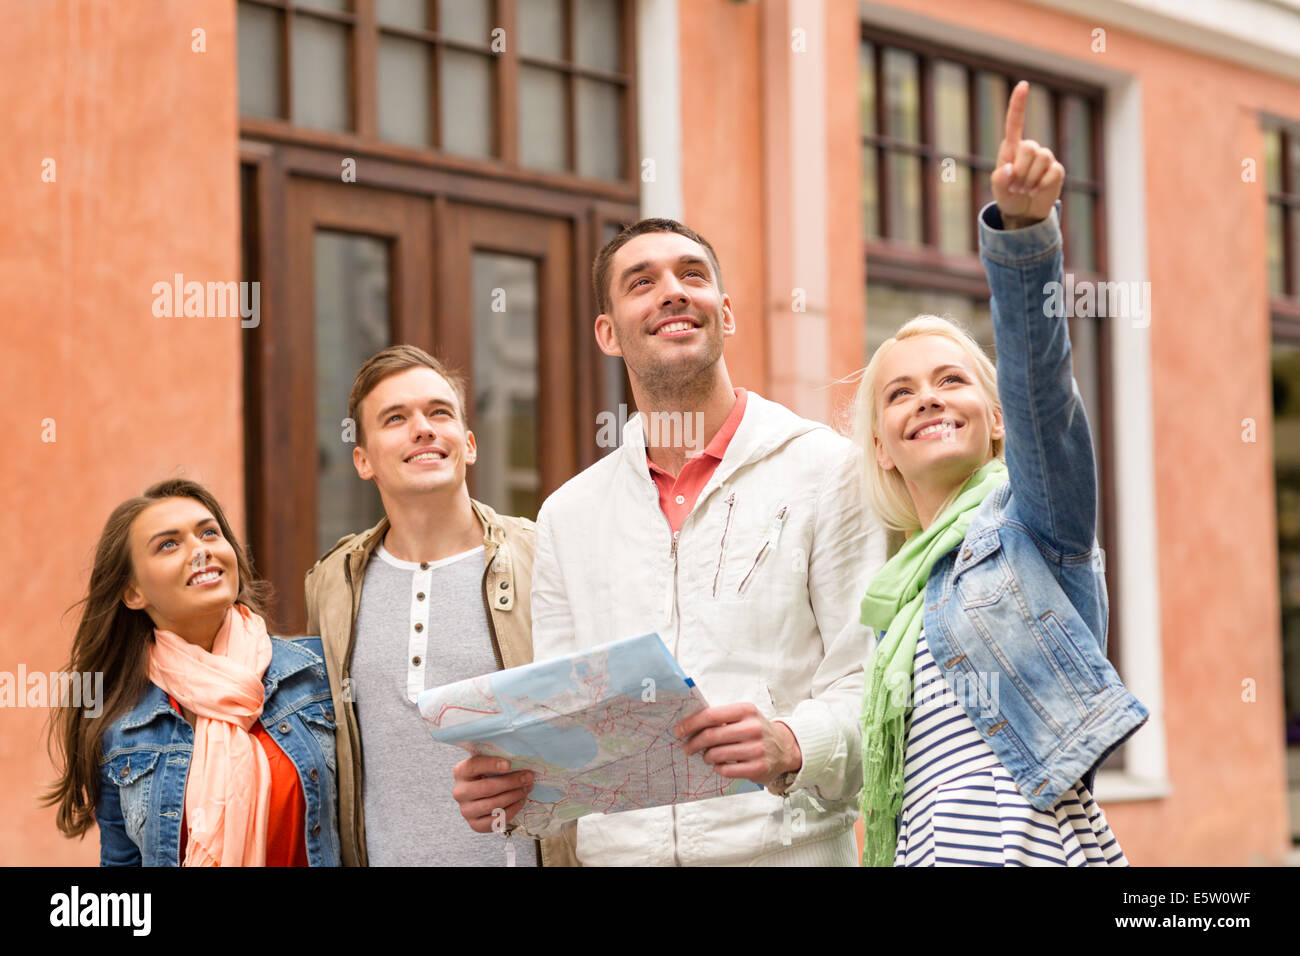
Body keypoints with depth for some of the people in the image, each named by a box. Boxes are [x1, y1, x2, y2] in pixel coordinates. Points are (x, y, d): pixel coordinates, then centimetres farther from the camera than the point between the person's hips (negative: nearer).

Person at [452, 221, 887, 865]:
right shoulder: (568, 516, 12)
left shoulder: (825, 469, -1)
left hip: (787, 848, -3)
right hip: (616, 849, 4)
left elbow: (874, 687, -7)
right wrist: (509, 783, -7)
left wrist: (794, 747, -25)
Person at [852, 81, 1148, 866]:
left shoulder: (1033, 520, 4)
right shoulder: (901, 591, 23)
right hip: (929, 847, 7)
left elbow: (1038, 371, -15)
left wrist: (1025, 227, -29)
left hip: (1029, 842, -7)